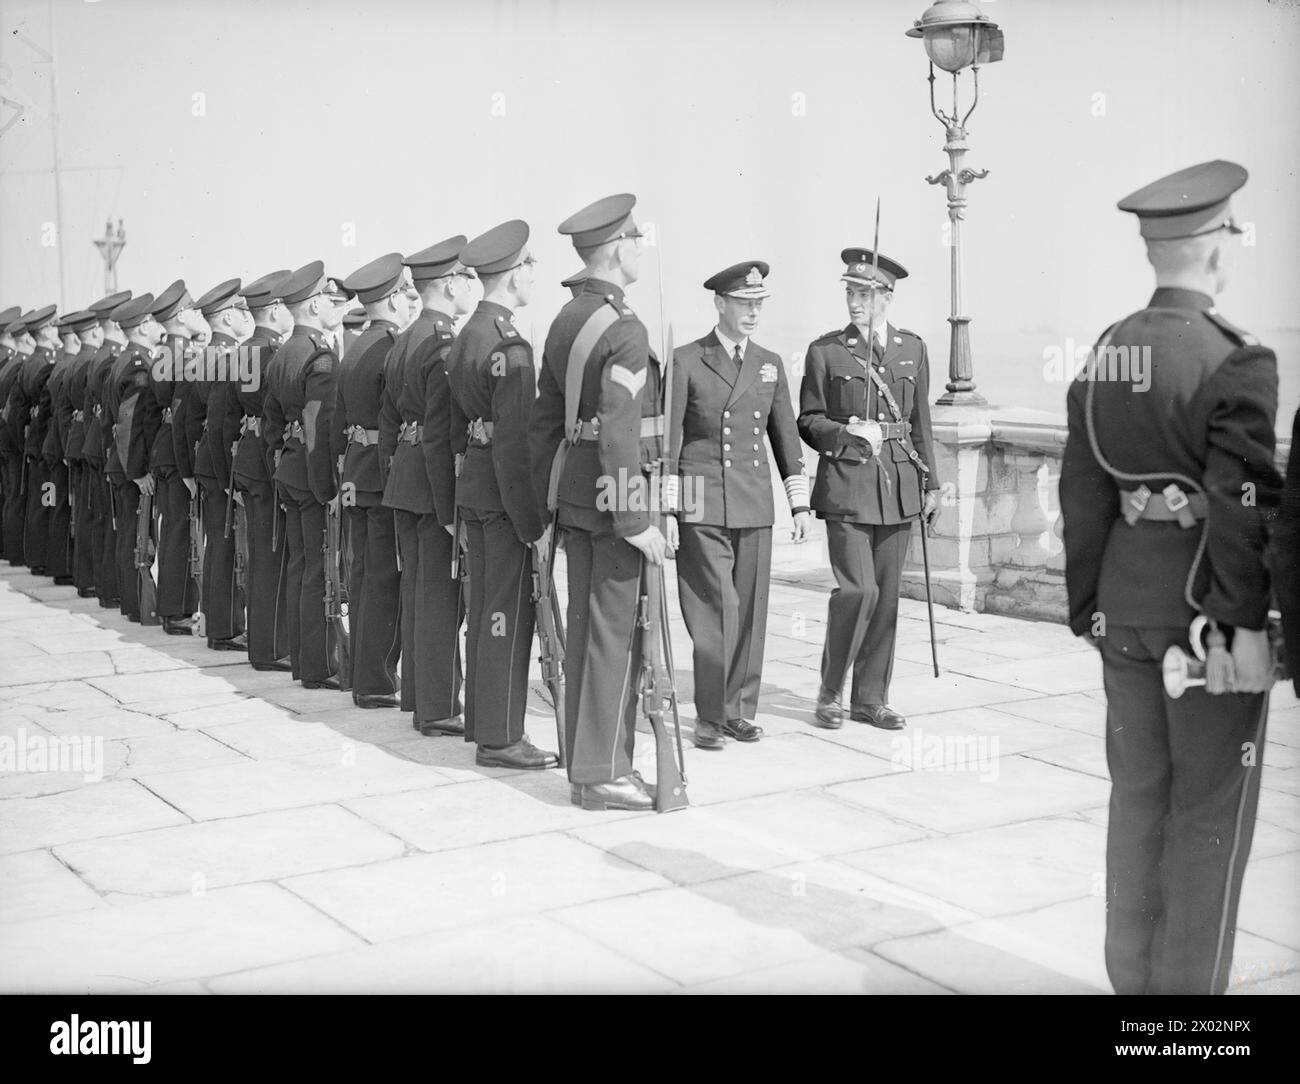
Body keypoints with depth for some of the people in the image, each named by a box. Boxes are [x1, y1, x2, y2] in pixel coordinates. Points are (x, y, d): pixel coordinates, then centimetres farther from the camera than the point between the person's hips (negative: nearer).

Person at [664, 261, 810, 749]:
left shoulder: (770, 364, 12)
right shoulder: (686, 361, -1)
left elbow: (786, 437, 16)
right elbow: (667, 439, -3)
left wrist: (800, 504, 11)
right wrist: (664, 509, -7)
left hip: (755, 506, 4)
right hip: (701, 507, -4)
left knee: (750, 611, 5)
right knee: (714, 610, -7)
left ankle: (740, 710, 16)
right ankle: (710, 717, 3)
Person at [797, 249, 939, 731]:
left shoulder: (912, 348, 11)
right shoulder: (825, 351, 1)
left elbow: (920, 421, 14)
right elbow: (808, 422, 3)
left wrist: (930, 483, 11)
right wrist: (849, 432, -15)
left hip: (898, 486, 4)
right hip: (846, 485, -4)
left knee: (886, 594, 6)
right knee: (857, 589, -12)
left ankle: (871, 697, 17)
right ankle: (830, 693, 5)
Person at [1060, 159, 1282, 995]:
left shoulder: (1106, 354, 5)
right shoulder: (1235, 362, -15)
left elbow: (1082, 492, 8)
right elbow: (1242, 503, -20)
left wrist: (1090, 605, 14)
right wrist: (1246, 624, -15)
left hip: (1126, 605, 7)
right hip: (1204, 613, -7)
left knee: (1137, 794, 15)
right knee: (1210, 810, 5)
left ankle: (1133, 974, 26)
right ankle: (1191, 982, 15)